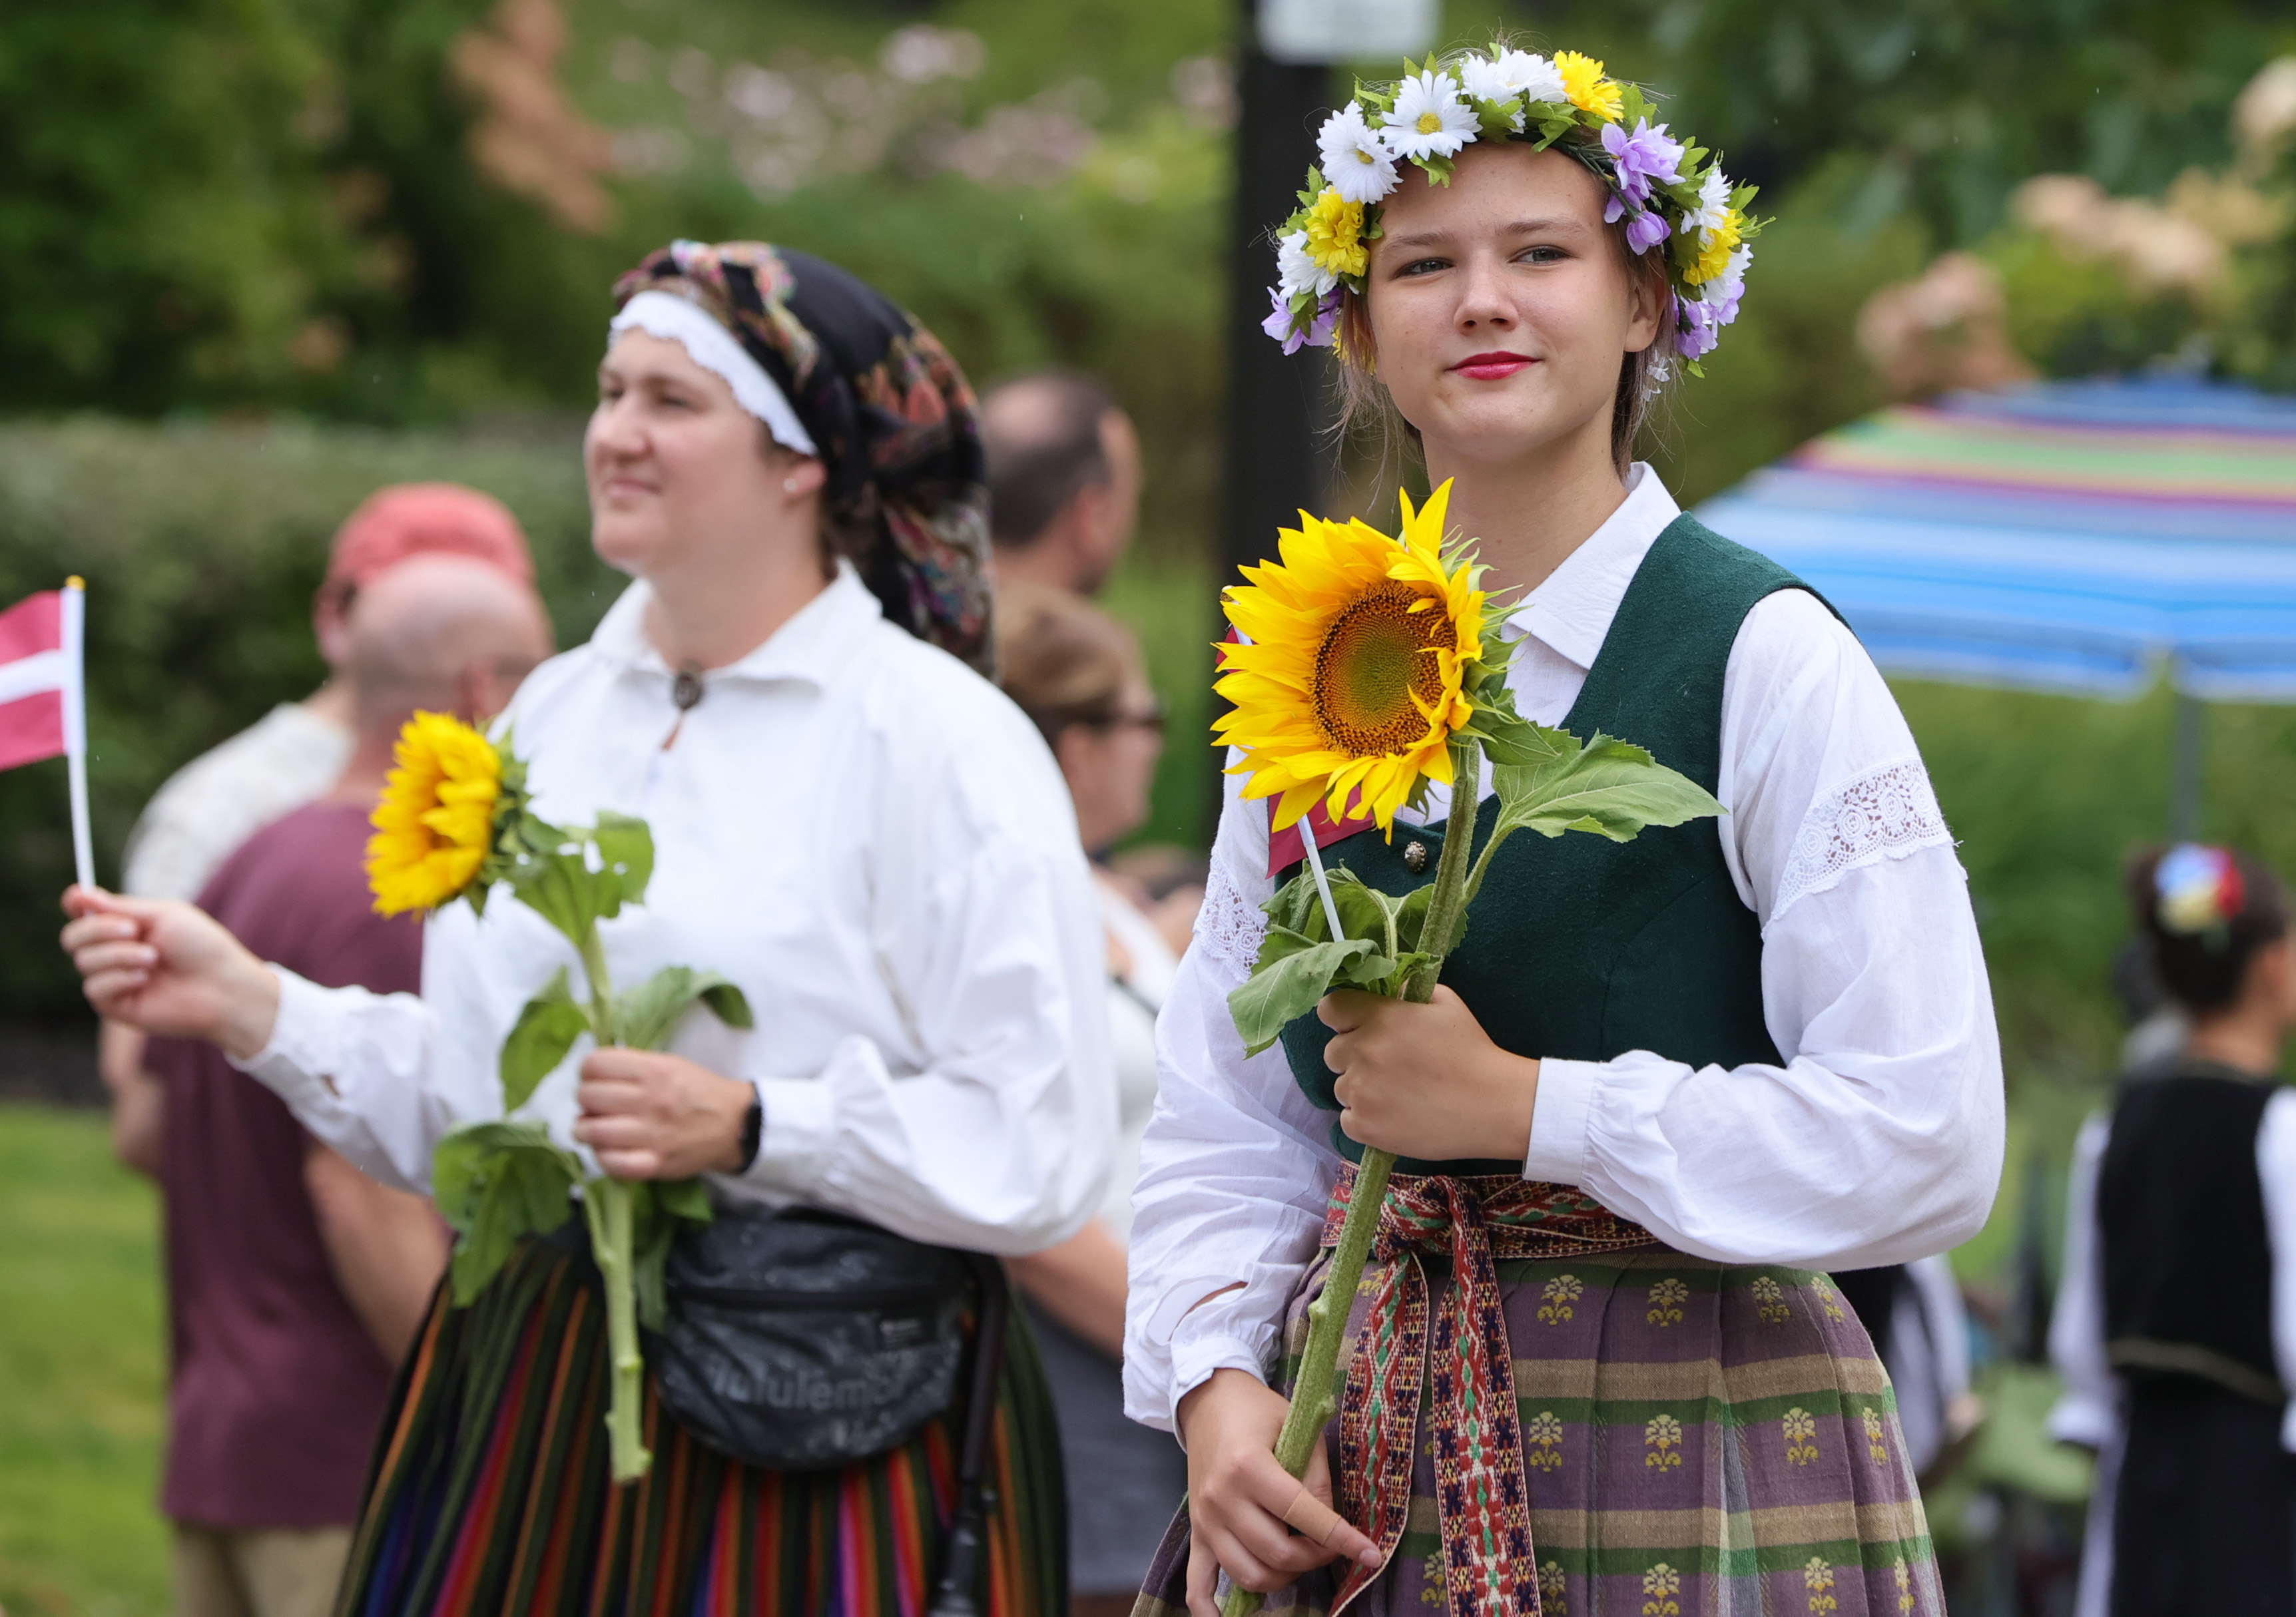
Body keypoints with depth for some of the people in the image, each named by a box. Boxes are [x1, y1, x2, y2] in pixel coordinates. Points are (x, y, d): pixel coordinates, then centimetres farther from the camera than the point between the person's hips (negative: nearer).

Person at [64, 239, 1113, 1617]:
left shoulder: (935, 741, -7)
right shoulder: (556, 715, 14)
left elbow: (1039, 1154, -14)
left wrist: (751, 1129, -21)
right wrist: (245, 1005, 6)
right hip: (534, 1408, 6)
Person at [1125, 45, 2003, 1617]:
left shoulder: (1764, 660, -8)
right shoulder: (1322, 673, 8)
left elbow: (1926, 1146, -14)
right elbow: (1225, 1125, 12)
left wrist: (1521, 1104, -13)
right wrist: (1214, 1384, -5)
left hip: (1692, 1442, -4)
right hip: (1365, 1462, 4)